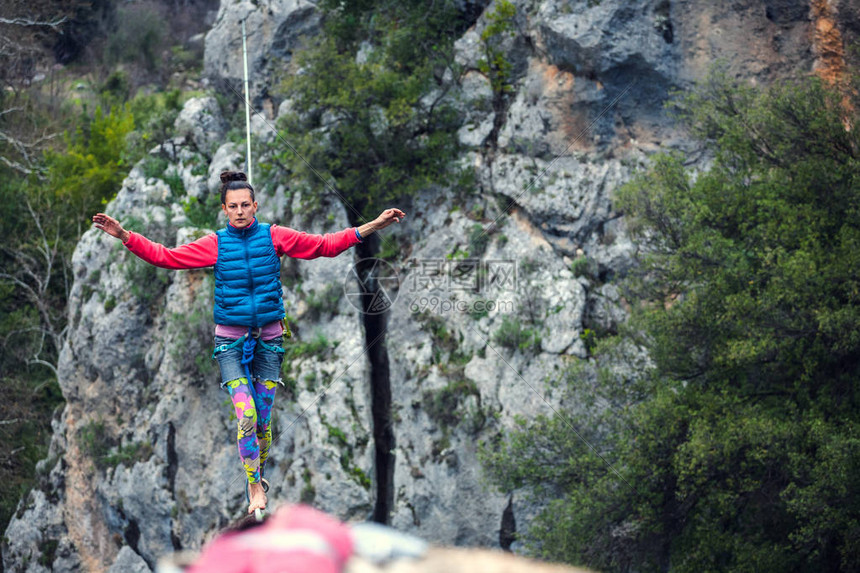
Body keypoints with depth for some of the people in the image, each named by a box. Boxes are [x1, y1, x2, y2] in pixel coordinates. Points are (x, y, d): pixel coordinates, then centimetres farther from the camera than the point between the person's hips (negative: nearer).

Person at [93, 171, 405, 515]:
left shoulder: (274, 237, 0)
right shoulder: (215, 244, -1)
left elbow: (325, 245, 2)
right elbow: (165, 257, 0)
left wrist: (372, 227, -4)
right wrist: (124, 236, -8)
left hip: (269, 337, 1)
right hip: (231, 340, -1)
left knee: (264, 419, 5)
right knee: (247, 416, -14)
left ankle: (258, 476, 27)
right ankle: (254, 489, -5)